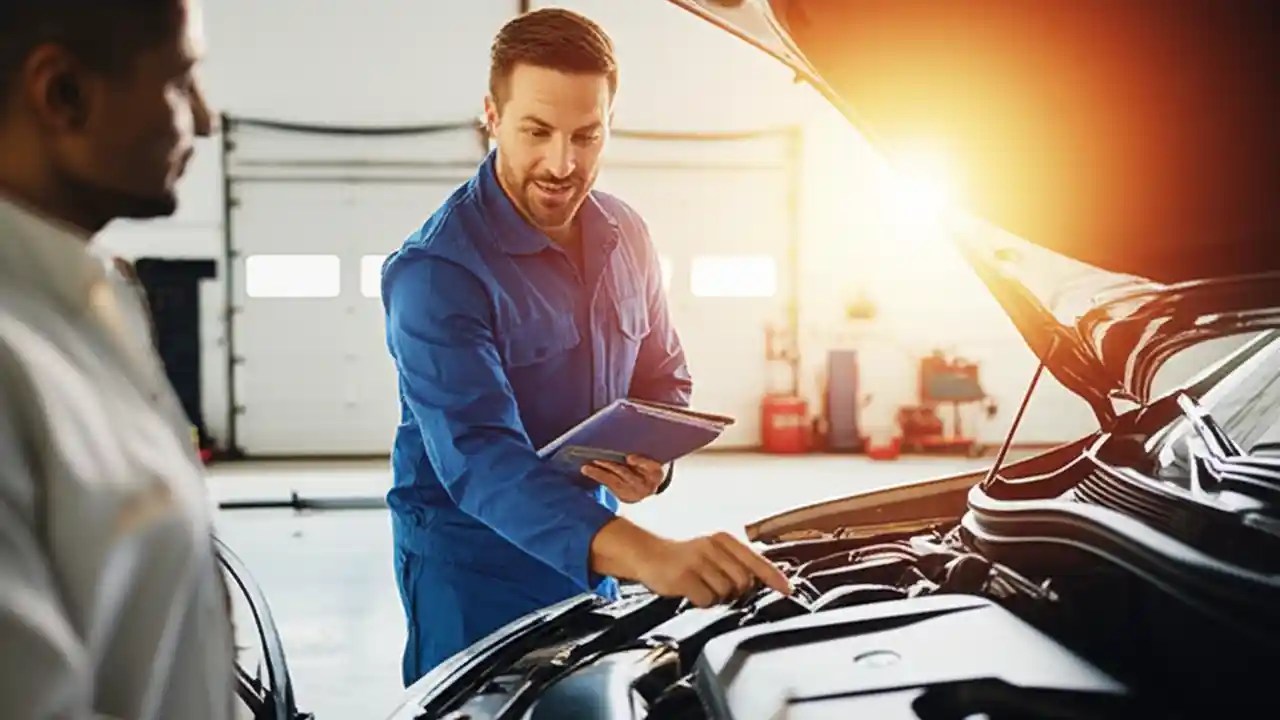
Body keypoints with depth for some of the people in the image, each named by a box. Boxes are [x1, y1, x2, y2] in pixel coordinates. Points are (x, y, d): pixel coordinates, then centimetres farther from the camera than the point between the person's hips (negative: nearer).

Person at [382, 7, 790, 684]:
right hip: (473, 566, -6)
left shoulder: (624, 236, -2)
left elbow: (662, 376, 12)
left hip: (592, 549, 6)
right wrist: (645, 553, -49)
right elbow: (481, 458, -35)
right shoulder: (433, 273, -23)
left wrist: (653, 457, -12)